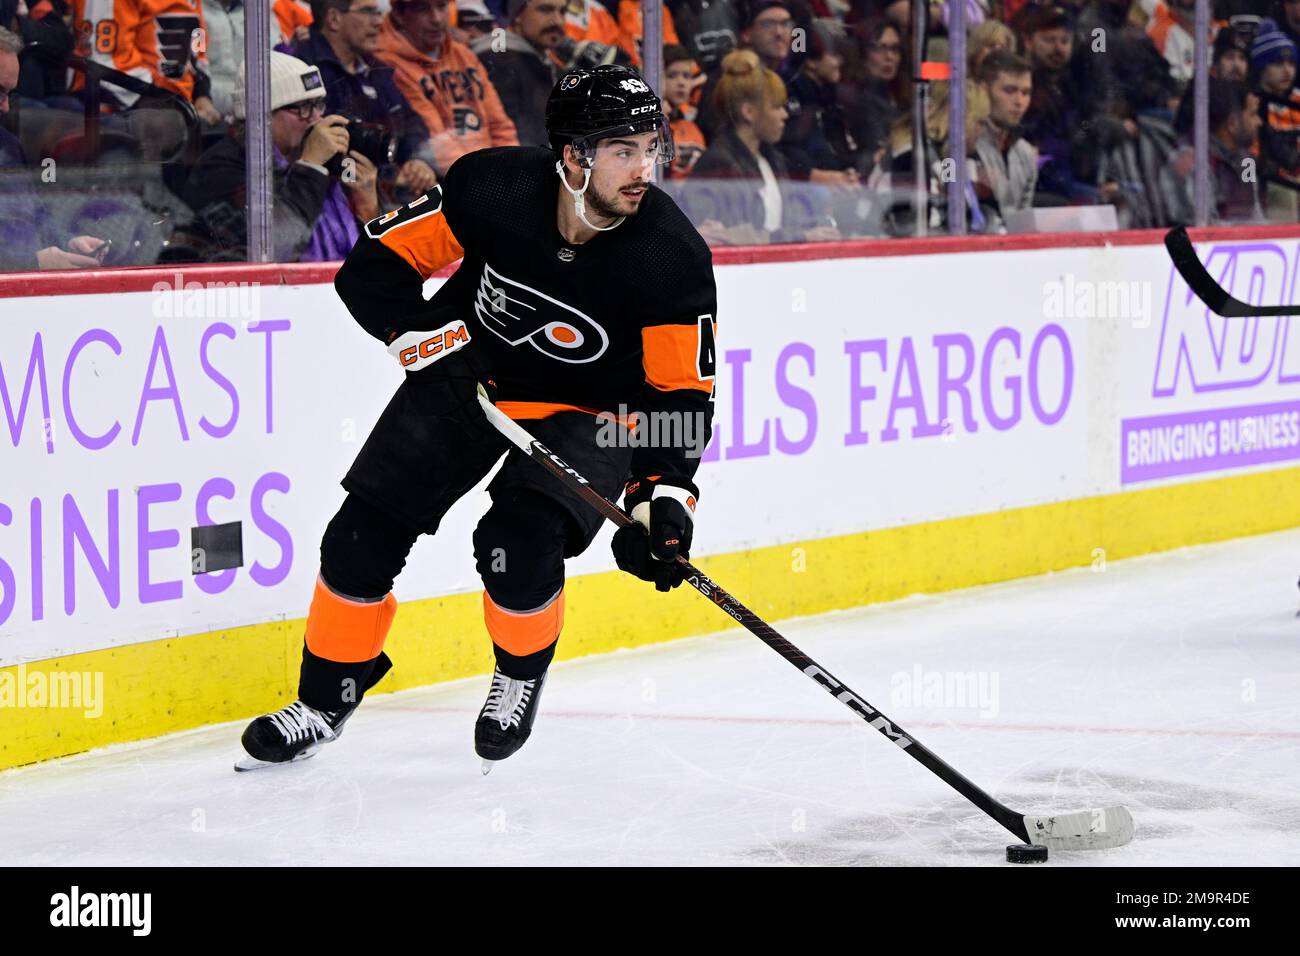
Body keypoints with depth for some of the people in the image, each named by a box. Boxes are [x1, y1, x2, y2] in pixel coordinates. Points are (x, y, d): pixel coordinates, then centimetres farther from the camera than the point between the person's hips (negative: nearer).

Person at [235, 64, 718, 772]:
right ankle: (324, 701, 16)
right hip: (469, 375, 2)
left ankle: (522, 674, 7)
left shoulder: (673, 260, -25)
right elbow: (377, 263, -11)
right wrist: (427, 340, -23)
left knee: (519, 547, -25)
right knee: (366, 533, -5)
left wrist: (665, 500, -31)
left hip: (586, 410, -2)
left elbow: (682, 393, -20)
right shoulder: (490, 189, -23)